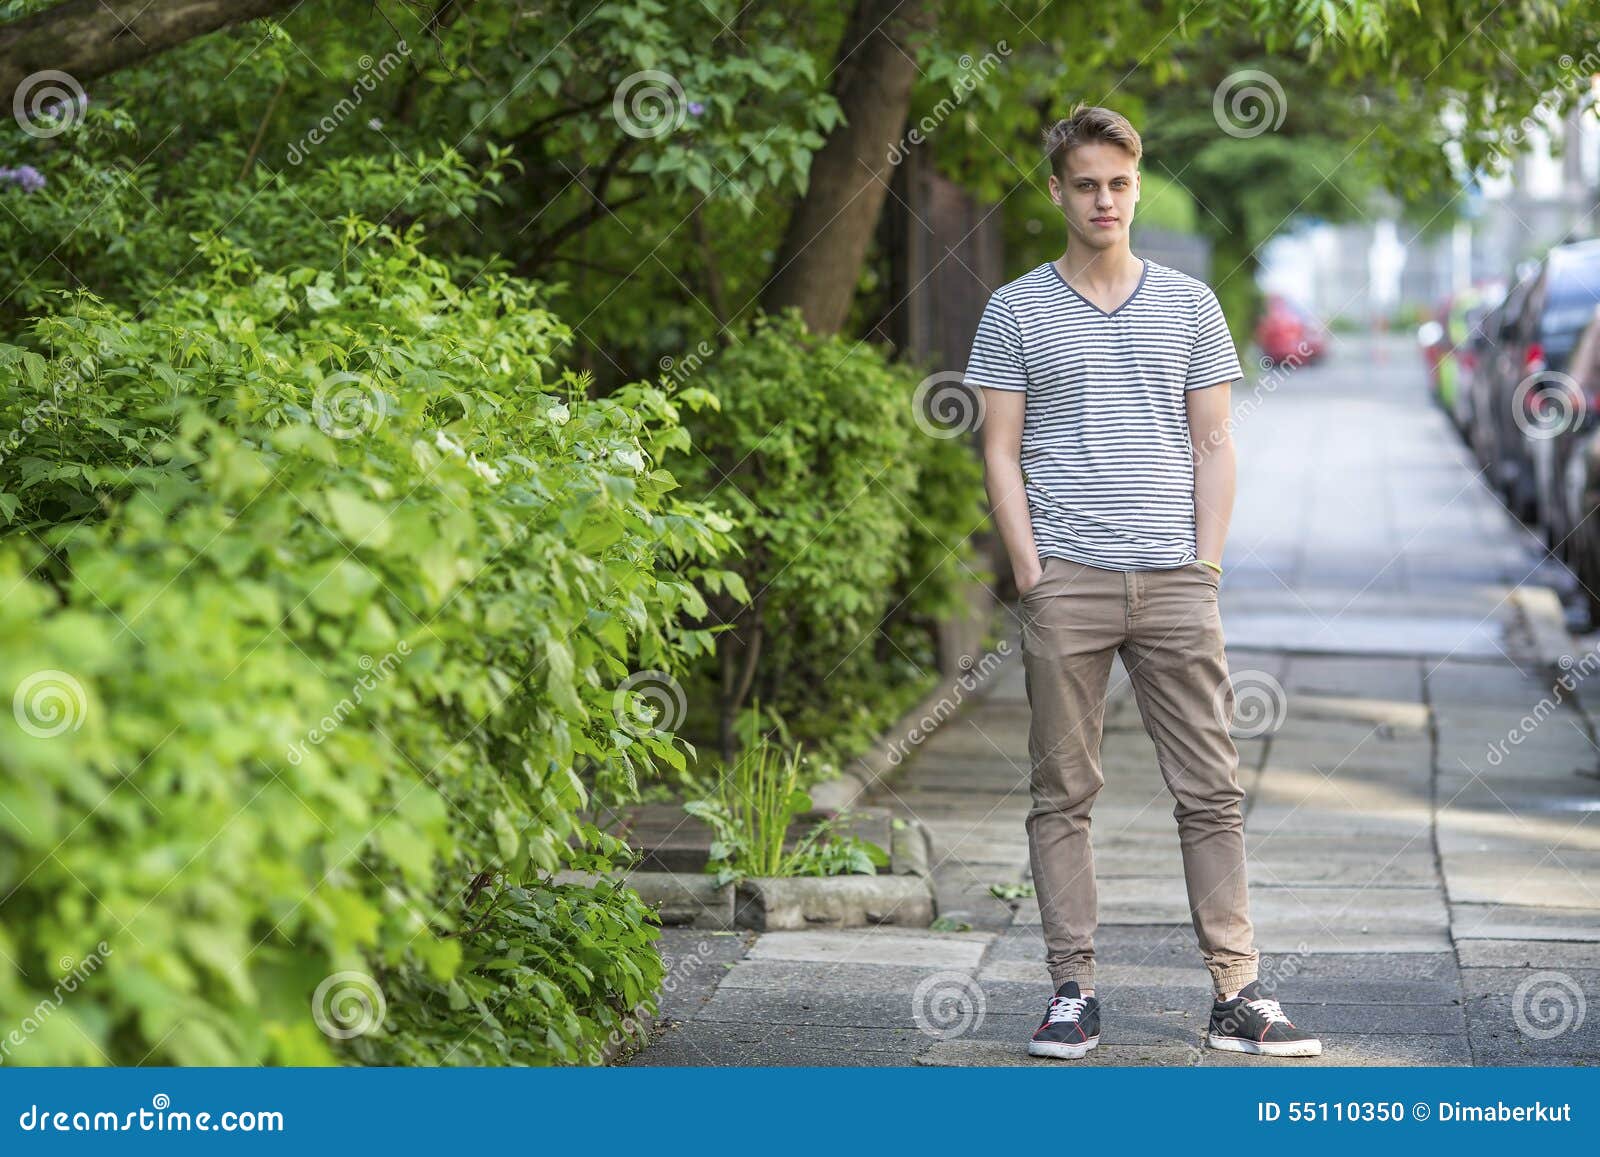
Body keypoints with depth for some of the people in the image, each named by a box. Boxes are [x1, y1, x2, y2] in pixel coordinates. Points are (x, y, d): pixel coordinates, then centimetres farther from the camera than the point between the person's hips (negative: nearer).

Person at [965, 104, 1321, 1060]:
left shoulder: (1190, 304, 10)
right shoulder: (1016, 311, 5)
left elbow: (1214, 444, 10)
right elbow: (1002, 451, 3)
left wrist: (1207, 564, 0)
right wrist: (1031, 576, -6)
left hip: (1176, 583, 1)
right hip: (1066, 583, -1)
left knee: (1213, 792, -1)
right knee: (1064, 794, 2)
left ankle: (1240, 994, 1)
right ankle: (1073, 991, 8)